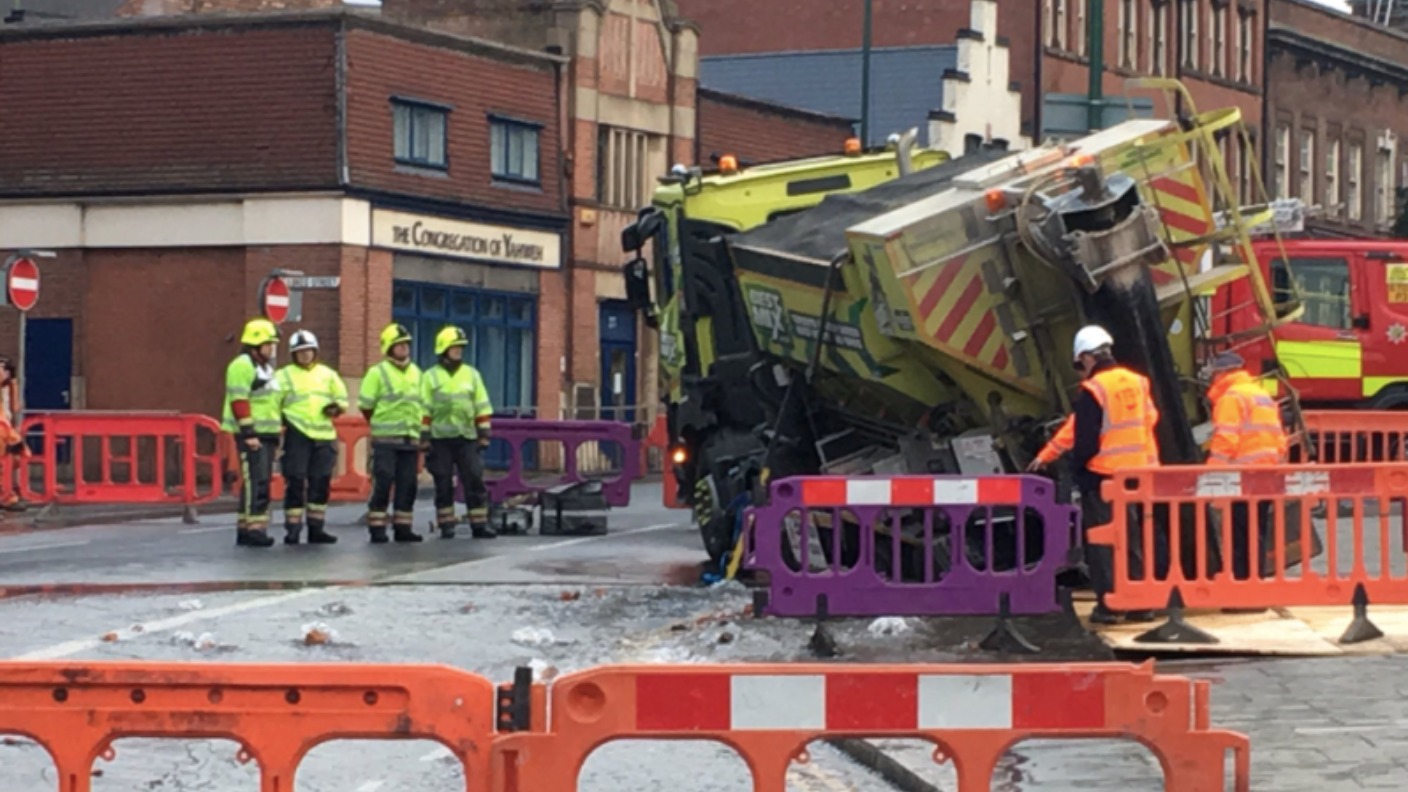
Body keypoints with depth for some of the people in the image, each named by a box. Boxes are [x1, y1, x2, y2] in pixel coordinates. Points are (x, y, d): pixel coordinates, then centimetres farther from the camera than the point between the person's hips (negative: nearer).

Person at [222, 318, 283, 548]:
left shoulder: (265, 367, 22)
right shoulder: (242, 365, -9)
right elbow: (238, 400, -18)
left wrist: (276, 434, 23)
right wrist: (248, 433, -22)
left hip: (266, 434, 10)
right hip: (251, 435, -10)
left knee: (262, 483, 8)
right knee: (255, 481, -15)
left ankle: (246, 529, 12)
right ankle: (251, 529, -17)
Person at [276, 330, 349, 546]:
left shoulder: (328, 374, 17)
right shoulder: (284, 375, 6)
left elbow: (342, 399, 20)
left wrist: (336, 407, -2)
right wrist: (281, 421, -13)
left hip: (324, 436, 4)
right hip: (296, 436, -4)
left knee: (320, 484, 7)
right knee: (295, 484, -6)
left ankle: (316, 528, 15)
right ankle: (292, 530, -3)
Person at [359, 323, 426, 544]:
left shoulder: (416, 372, 14)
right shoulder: (377, 373, -4)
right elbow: (366, 405, -3)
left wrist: (419, 428, 15)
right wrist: (380, 425, 4)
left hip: (411, 439, 5)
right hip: (385, 440, -5)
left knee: (407, 485, 5)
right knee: (383, 484, -7)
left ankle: (403, 527, 10)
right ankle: (377, 529, -4)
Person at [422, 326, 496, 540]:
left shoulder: (472, 374, 10)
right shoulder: (430, 377, 4)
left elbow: (482, 406, 10)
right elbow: (424, 409, 2)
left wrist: (484, 434, 4)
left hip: (466, 437, 1)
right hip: (440, 438, -1)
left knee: (475, 482, -3)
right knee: (444, 485, 2)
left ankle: (479, 525, 0)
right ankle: (446, 527, 7)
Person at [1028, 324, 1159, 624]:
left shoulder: (1093, 391, -13)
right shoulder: (1138, 383, 7)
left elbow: (1085, 439, -14)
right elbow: (1150, 423, 12)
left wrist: (1076, 466, 3)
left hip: (1102, 476, -6)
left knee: (1101, 541, 1)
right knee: (1134, 540, 13)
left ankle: (1107, 603, -2)